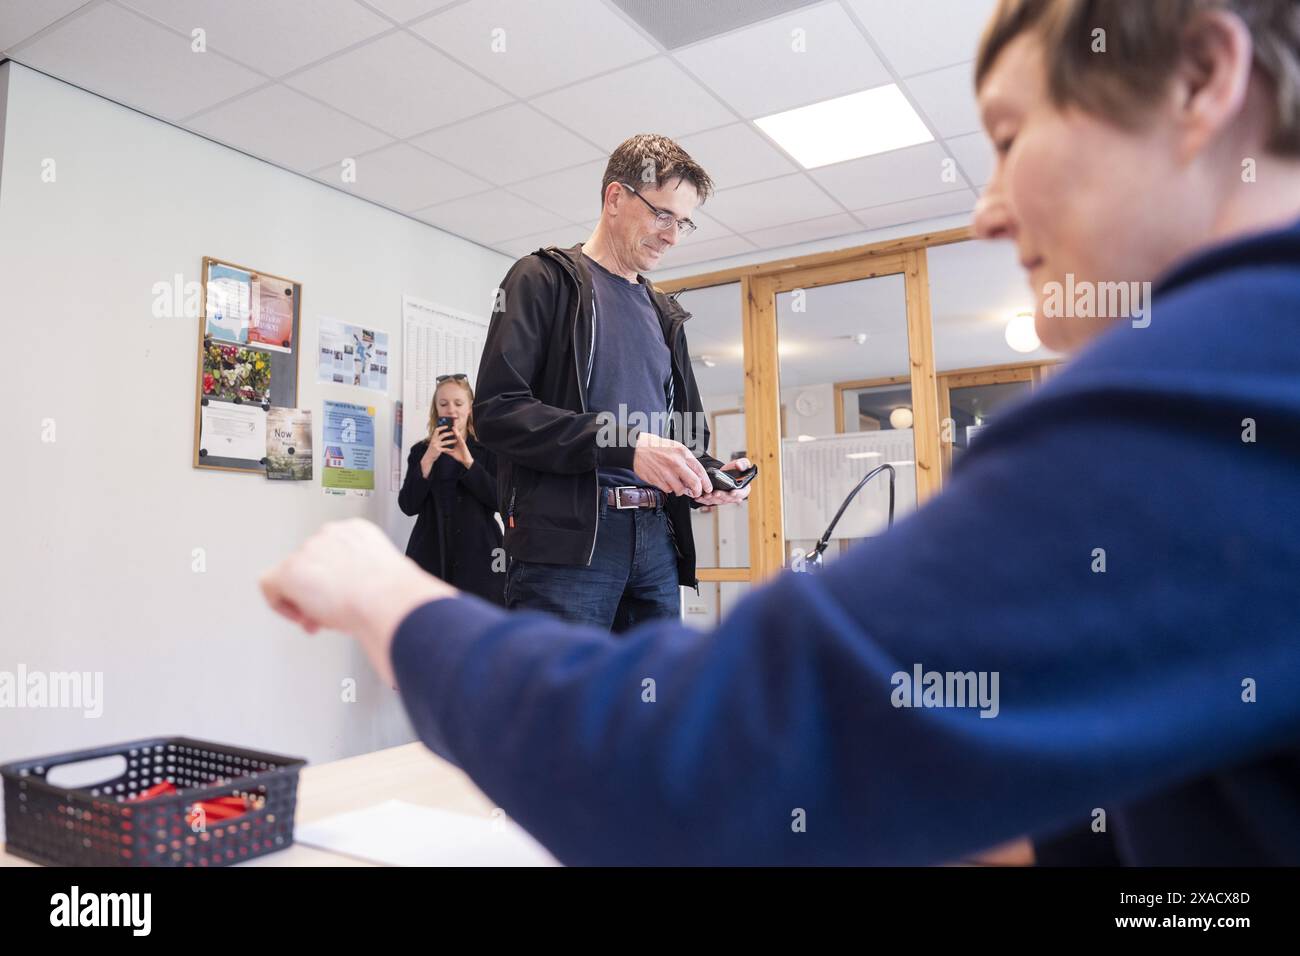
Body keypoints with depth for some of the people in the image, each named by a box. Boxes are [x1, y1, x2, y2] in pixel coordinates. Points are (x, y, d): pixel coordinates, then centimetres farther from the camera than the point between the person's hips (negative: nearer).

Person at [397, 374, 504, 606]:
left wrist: (468, 461, -14)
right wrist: (428, 460, -10)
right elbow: (408, 506, 2)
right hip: (432, 557, 1)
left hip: (477, 557, -1)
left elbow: (499, 500, -4)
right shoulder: (421, 451, 12)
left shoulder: (486, 450, 8)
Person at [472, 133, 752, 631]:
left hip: (657, 538, 7)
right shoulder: (545, 279, 3)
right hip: (568, 535, -6)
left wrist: (709, 473, 4)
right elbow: (497, 409, -10)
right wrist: (625, 446, -19)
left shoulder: (663, 314, 23)